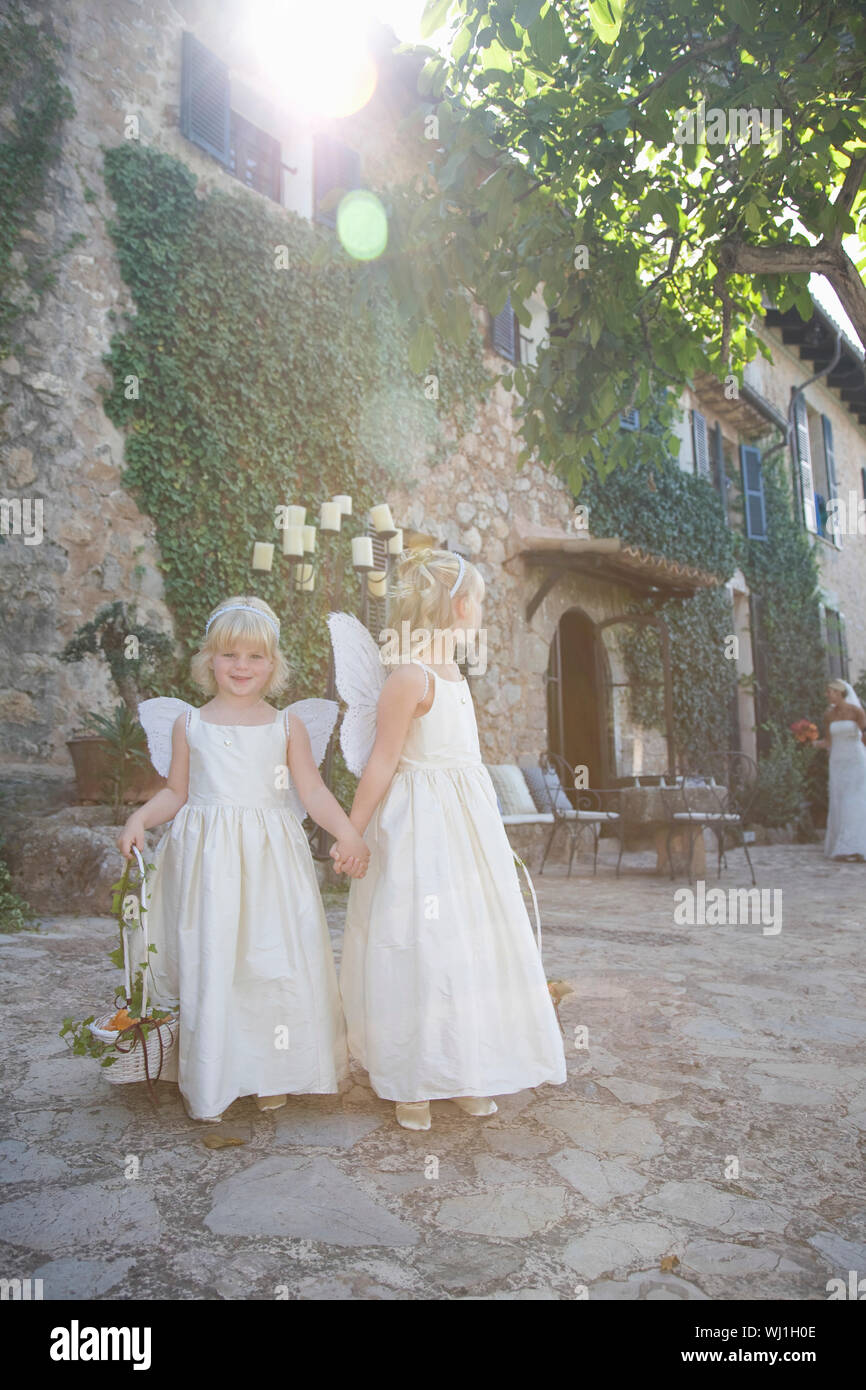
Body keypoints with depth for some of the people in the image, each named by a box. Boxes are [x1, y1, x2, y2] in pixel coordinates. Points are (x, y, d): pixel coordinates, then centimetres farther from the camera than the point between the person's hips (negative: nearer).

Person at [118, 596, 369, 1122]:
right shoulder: (189, 723, 5)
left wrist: (348, 832, -12)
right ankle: (208, 1082, 18)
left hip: (271, 857, 1)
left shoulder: (288, 725, 4)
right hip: (208, 856, 0)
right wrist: (140, 818, -8)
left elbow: (313, 789, 1)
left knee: (276, 963, 3)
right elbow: (177, 792, 9)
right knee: (209, 964, 1)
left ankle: (271, 1073, 21)